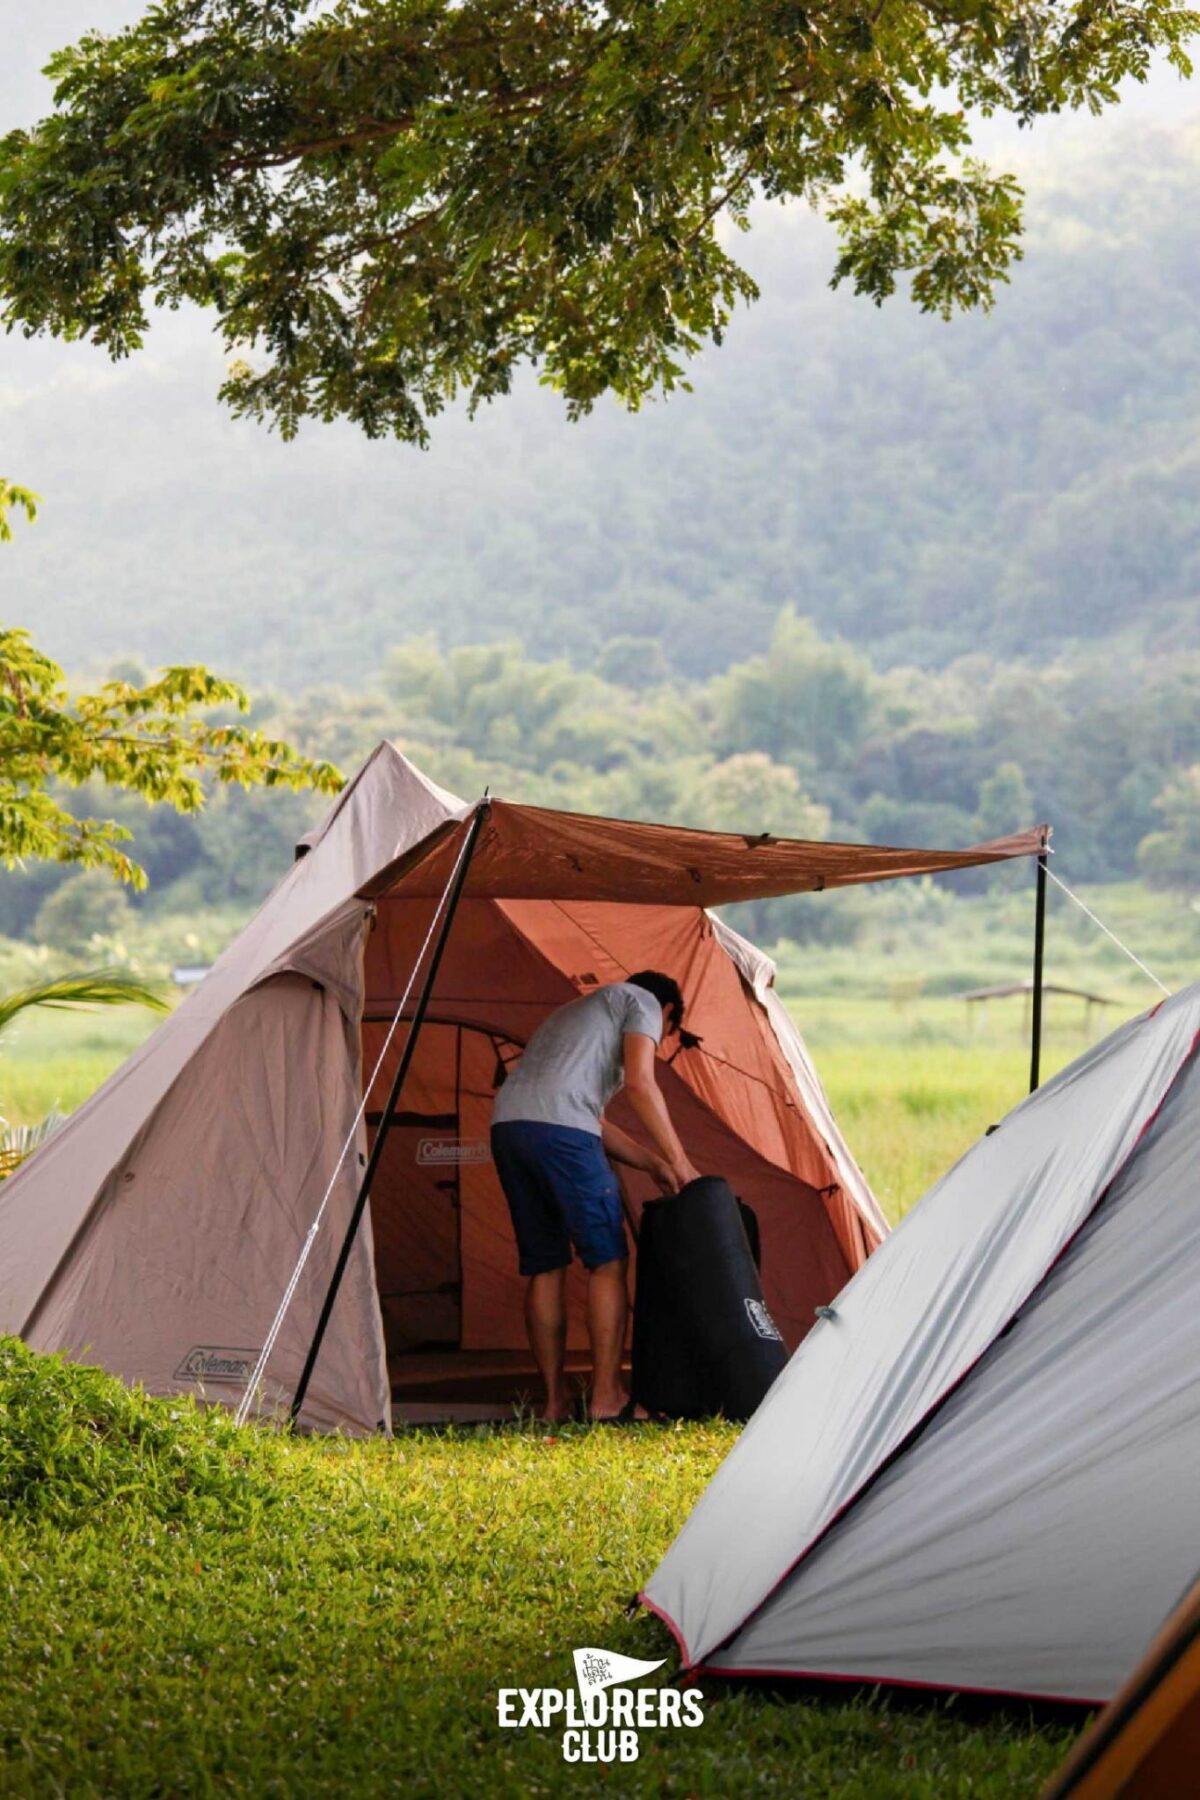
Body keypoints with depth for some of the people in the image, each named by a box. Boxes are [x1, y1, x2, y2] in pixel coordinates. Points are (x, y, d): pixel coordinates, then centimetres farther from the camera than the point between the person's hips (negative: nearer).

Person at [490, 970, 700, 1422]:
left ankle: (554, 1401, 12)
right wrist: (679, 1163, 3)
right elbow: (639, 1084, -2)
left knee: (543, 1267, 12)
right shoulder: (643, 1002, 14)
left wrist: (651, 1163, 32)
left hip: (505, 1125, 8)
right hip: (559, 1130, -8)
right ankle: (606, 1397, -2)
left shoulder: (575, 1012, 37)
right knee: (607, 1261, 0)